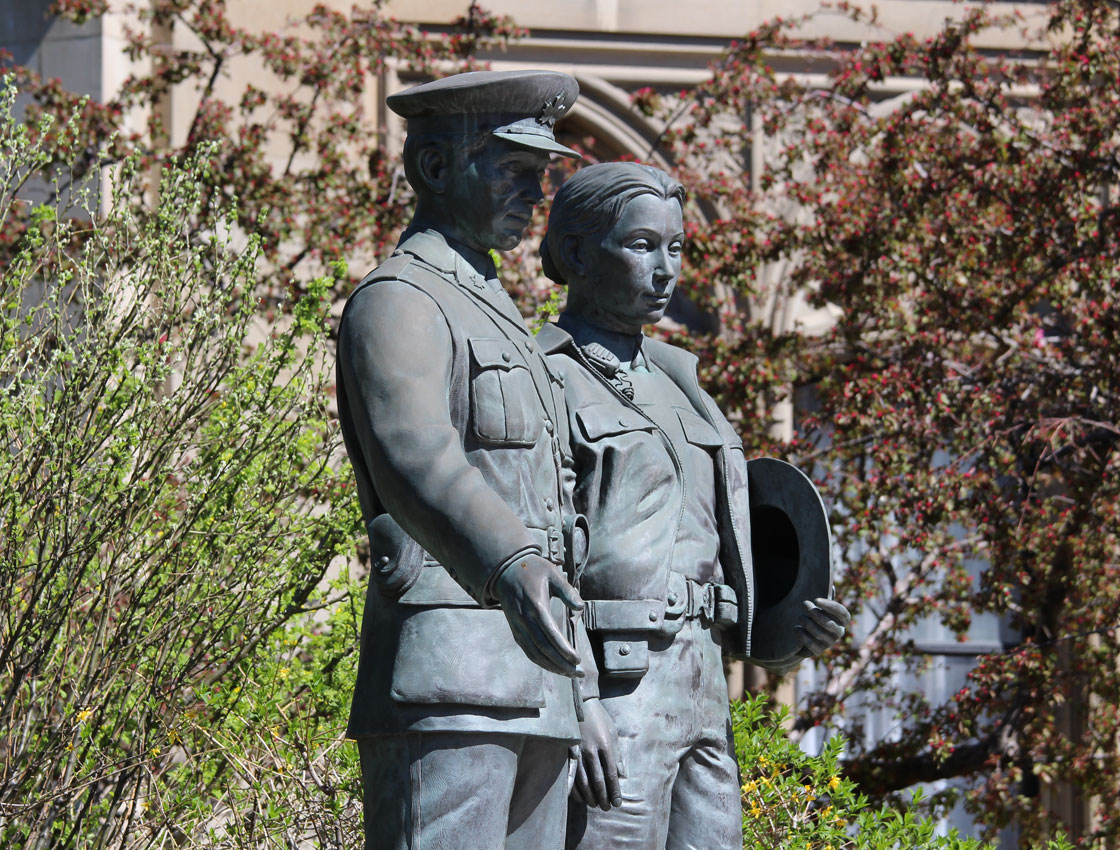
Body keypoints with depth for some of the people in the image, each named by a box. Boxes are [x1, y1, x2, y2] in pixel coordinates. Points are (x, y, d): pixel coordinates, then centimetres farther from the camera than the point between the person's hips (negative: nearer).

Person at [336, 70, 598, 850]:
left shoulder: (494, 314, 25)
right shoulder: (398, 302, -7)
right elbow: (415, 459, -28)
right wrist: (509, 568, -44)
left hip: (535, 691, 10)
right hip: (443, 686, -10)